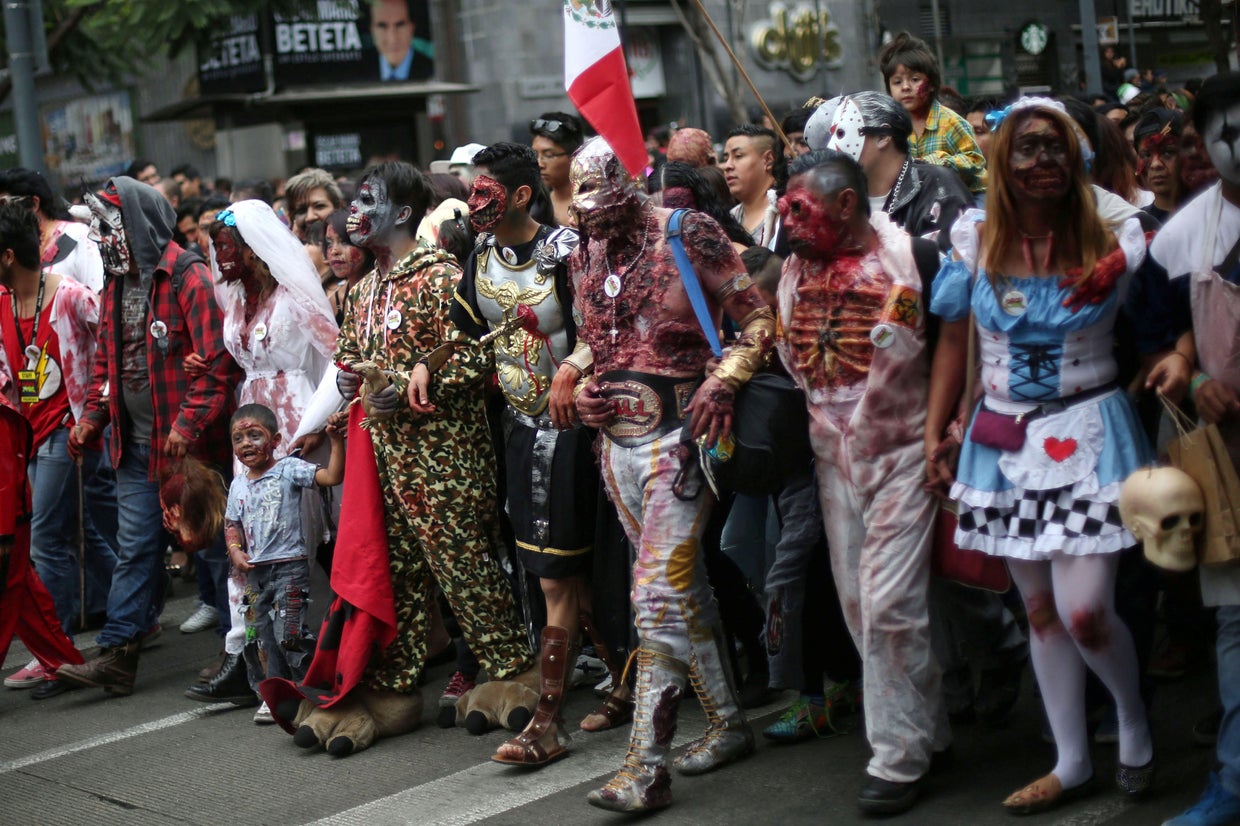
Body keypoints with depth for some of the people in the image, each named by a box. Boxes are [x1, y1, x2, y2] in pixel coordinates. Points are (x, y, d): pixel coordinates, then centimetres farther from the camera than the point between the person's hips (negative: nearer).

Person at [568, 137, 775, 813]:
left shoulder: (688, 236, -9)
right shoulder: (585, 258, 10)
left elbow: (758, 317, -7)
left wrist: (721, 382, -17)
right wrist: (583, 386, 6)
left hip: (677, 437, -7)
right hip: (618, 440, 7)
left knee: (659, 592, -11)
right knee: (683, 586, 14)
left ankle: (645, 766, -7)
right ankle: (727, 723, 27)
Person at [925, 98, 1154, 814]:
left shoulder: (1114, 241, -7)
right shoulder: (974, 243, -1)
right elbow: (954, 341, 6)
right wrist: (936, 432, 5)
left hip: (1089, 436, -3)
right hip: (1006, 442, 3)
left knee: (1084, 613, -10)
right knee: (1040, 610, 11)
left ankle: (1136, 724, 21)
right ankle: (1072, 764, 25)